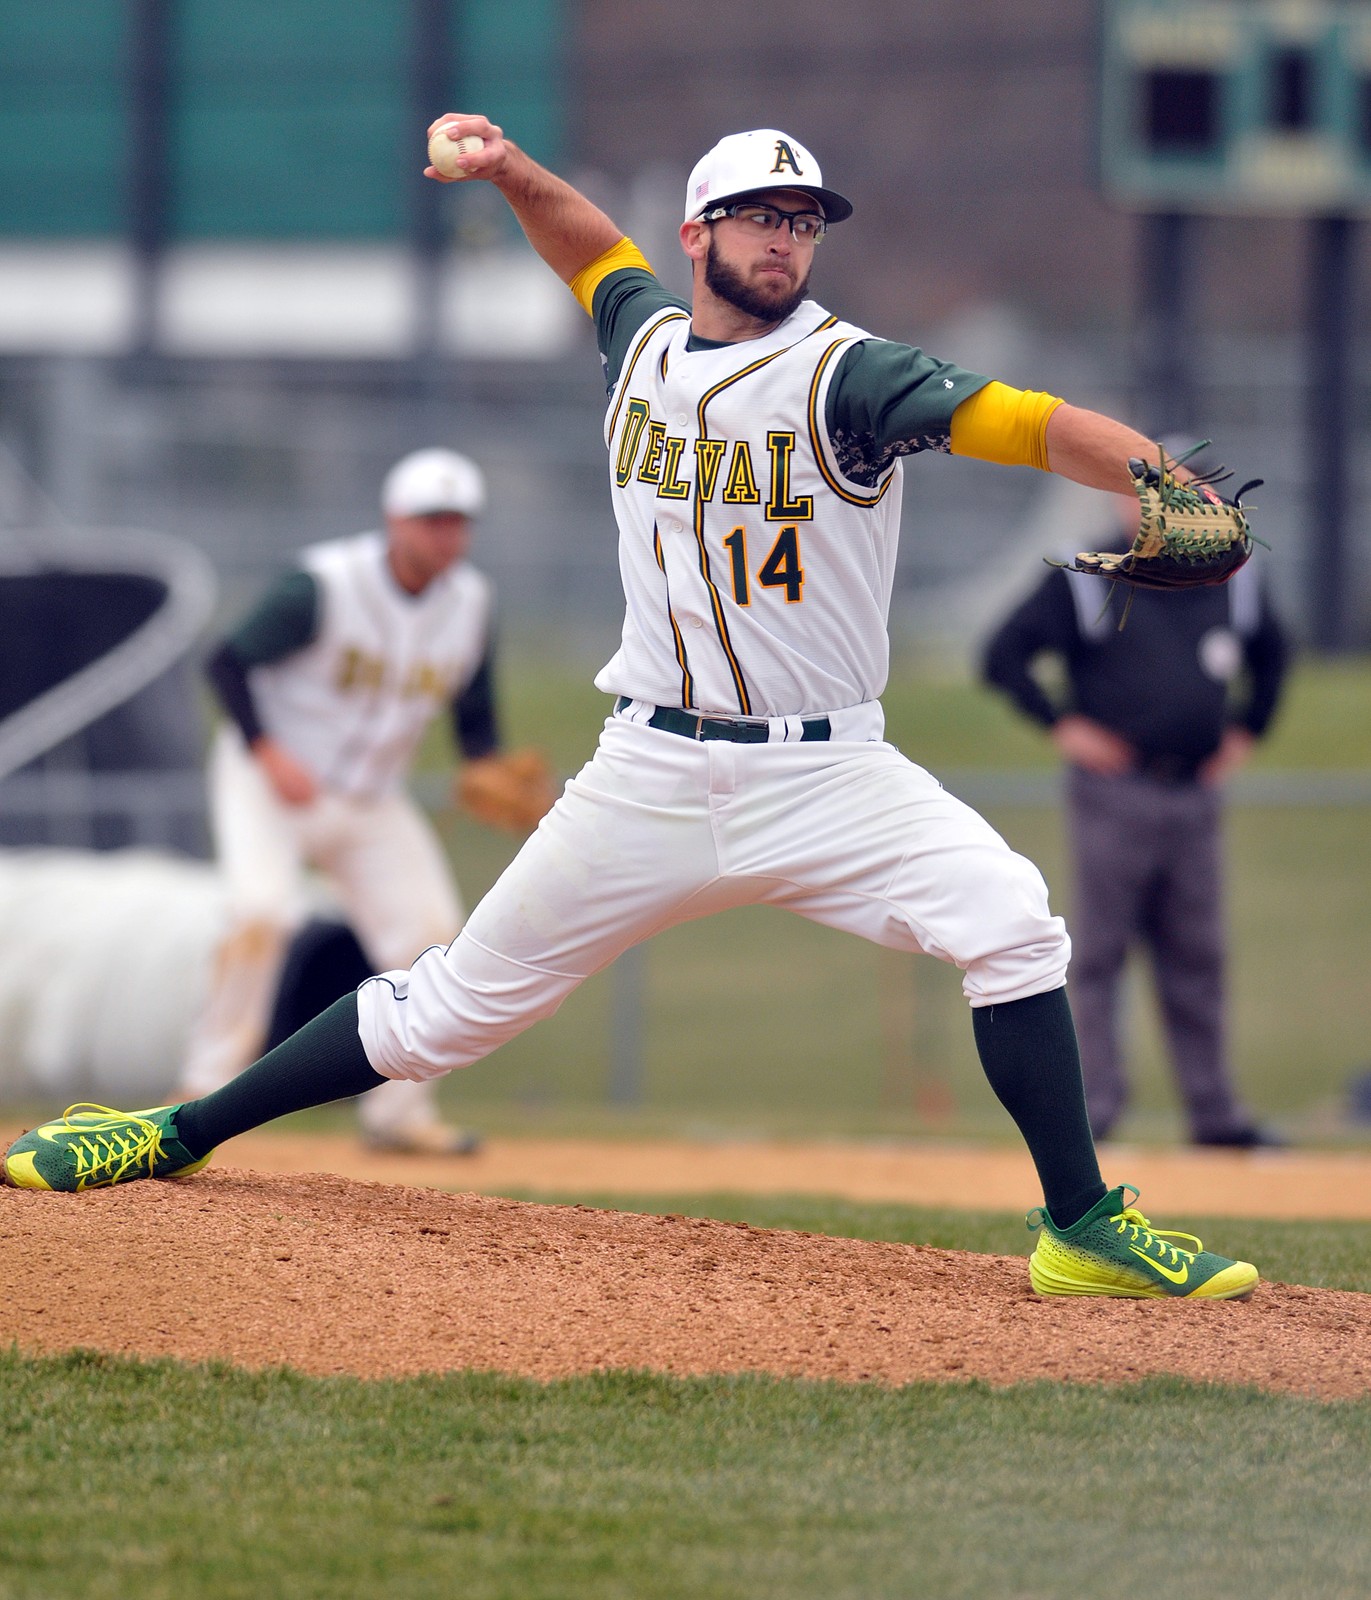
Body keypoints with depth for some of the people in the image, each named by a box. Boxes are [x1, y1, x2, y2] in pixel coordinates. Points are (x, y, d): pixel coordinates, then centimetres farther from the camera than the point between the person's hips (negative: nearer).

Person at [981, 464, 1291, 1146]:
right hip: (1115, 792, -5)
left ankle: (1214, 1111, 9)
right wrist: (1061, 725, -9)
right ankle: (1096, 1099, -4)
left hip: (1196, 795, 5)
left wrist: (1246, 729, 18)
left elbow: (1272, 652, 29)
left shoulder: (1233, 582, 11)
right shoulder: (1082, 582, -4)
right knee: (1098, 954, -5)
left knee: (1197, 959, 7)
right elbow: (1003, 656, -4)